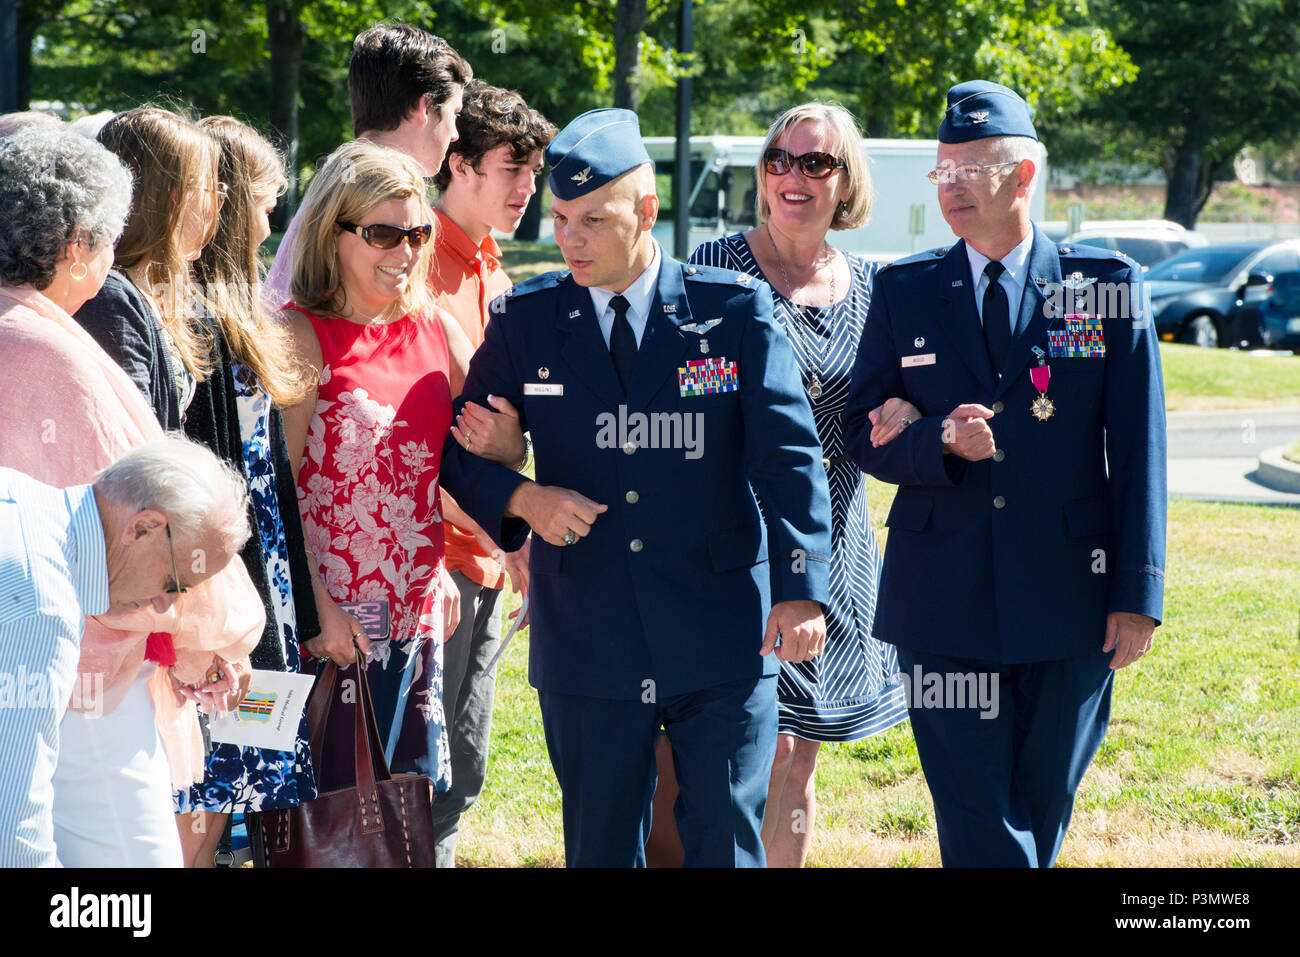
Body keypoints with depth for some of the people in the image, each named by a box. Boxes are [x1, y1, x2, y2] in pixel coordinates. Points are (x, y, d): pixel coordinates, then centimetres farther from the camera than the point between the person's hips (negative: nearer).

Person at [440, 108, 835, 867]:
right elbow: (466, 447, 13)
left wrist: (802, 589, -13)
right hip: (589, 645, 2)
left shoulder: (738, 310, 0)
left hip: (723, 639, -1)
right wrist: (522, 499, -8)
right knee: (600, 847, 7)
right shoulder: (524, 321, 5)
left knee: (727, 843, 1)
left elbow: (788, 455, -3)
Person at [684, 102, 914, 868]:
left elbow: (886, 412, 15)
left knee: (798, 763, 10)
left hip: (834, 546, 5)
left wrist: (902, 417, -9)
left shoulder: (869, 288, 9)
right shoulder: (717, 270, -5)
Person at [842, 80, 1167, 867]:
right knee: (978, 819, -3)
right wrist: (940, 442, -16)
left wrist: (1139, 594, -4)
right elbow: (863, 434, 6)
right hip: (946, 600, 1)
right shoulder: (905, 292, 7)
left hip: (1068, 592, 0)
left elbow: (1139, 449, 0)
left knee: (1043, 810, 9)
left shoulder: (1109, 287, 1)